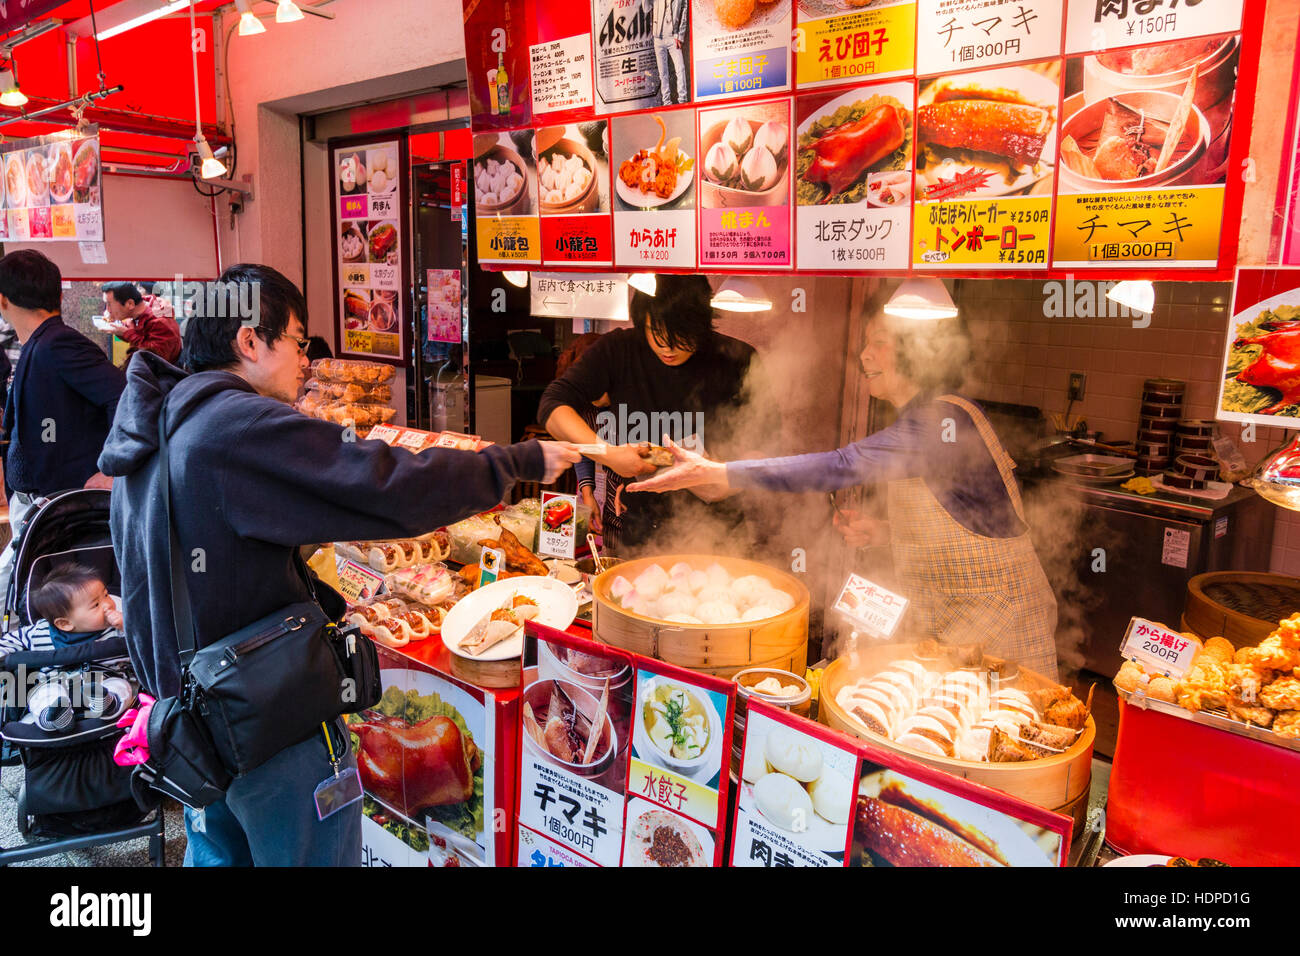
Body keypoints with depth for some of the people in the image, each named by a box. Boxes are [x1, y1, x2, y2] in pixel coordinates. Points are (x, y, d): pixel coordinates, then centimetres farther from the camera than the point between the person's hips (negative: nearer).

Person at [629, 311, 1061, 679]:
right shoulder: (927, 421, 8)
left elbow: (842, 466, -33)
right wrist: (879, 532, 4)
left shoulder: (944, 420, -23)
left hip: (998, 624, -9)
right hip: (949, 619, 9)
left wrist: (718, 473, -33)